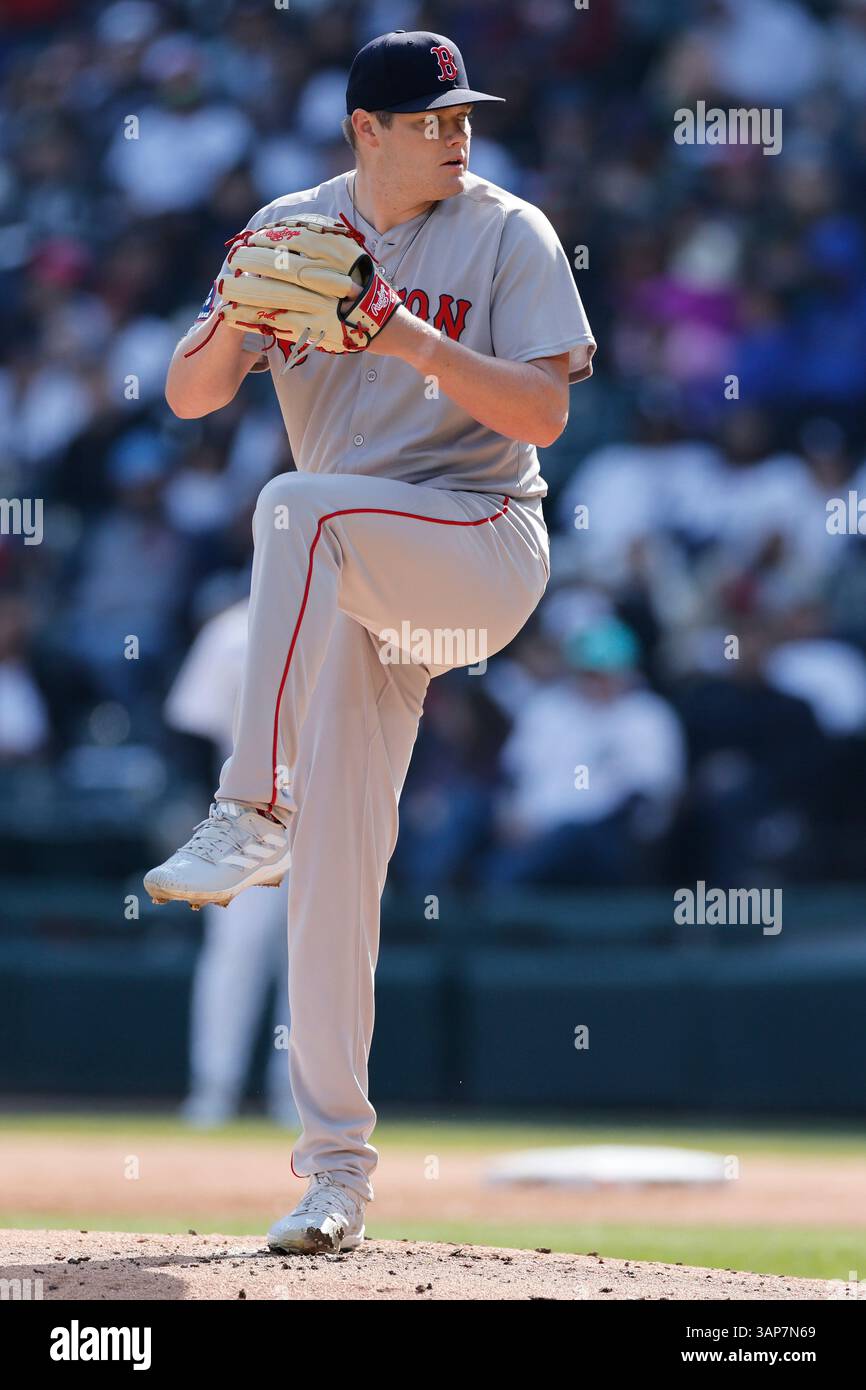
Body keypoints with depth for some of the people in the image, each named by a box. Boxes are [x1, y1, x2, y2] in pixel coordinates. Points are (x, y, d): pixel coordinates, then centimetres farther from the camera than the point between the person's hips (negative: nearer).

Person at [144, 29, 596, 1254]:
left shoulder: (507, 234, -2)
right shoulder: (293, 229, 8)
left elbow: (544, 413, -11)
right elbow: (189, 395, 4)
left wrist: (421, 343, -25)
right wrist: (234, 317, -17)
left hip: (486, 551, -4)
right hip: (356, 591, 4)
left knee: (302, 504, -33)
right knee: (335, 861, -4)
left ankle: (253, 814, -34)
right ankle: (337, 1167, 1)